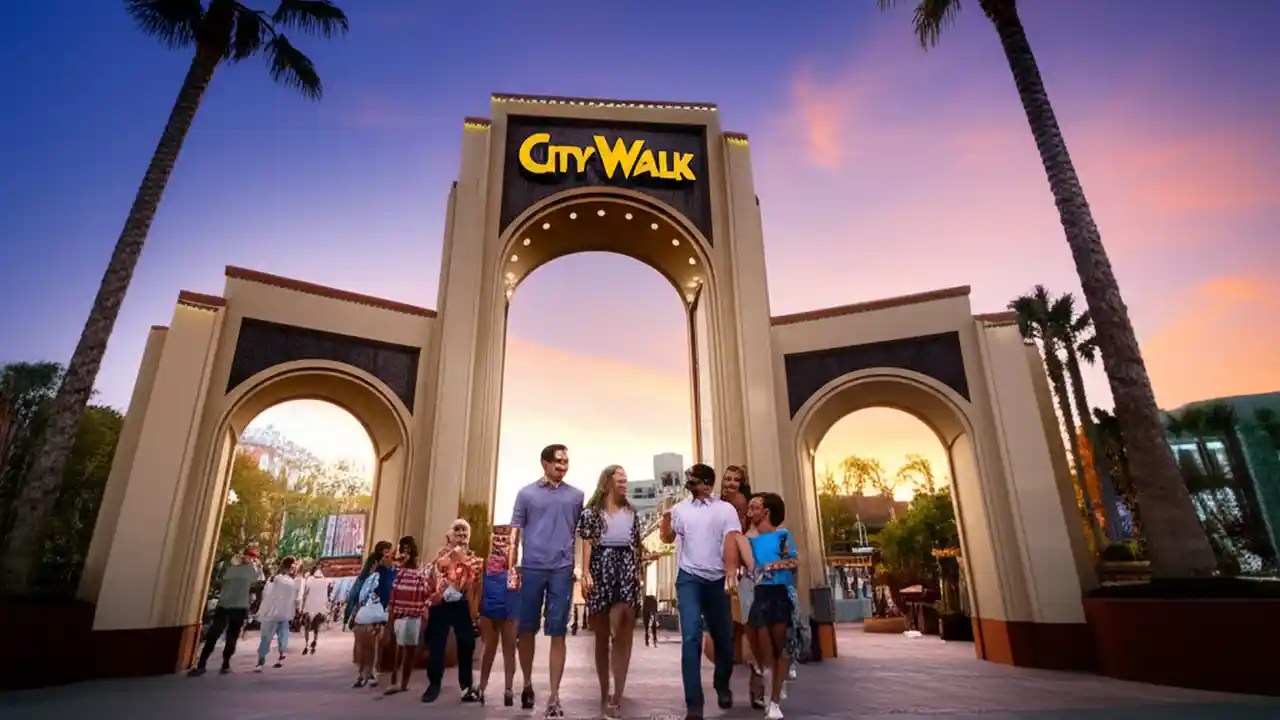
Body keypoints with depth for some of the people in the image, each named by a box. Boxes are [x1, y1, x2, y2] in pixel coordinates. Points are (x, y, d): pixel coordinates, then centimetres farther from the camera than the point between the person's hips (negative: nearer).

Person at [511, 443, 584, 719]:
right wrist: (512, 567, -1)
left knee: (558, 632, 2)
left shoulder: (576, 495, 7)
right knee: (526, 629, 11)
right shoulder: (526, 493, 4)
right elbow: (516, 531, 5)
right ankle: (527, 683, 31)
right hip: (531, 568, 0)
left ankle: (554, 695, 10)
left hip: (562, 569, 0)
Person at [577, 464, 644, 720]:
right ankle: (606, 694, 17)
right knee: (602, 636, 6)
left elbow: (636, 545, 16)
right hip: (601, 570, -2)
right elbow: (587, 543, -2)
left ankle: (614, 695, -5)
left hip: (626, 571, 2)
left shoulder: (631, 512, 15)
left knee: (623, 634, -8)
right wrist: (585, 572, -13)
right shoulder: (591, 511, 6)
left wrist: (638, 572, 10)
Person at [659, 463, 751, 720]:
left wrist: (731, 570, -24)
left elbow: (731, 540, -10)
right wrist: (665, 521, -8)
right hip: (688, 577, 0)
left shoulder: (725, 509, 0)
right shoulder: (680, 508, 7)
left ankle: (722, 686, 37)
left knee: (724, 637, 10)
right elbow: (668, 538, 13)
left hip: (716, 579, 0)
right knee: (691, 637, -11)